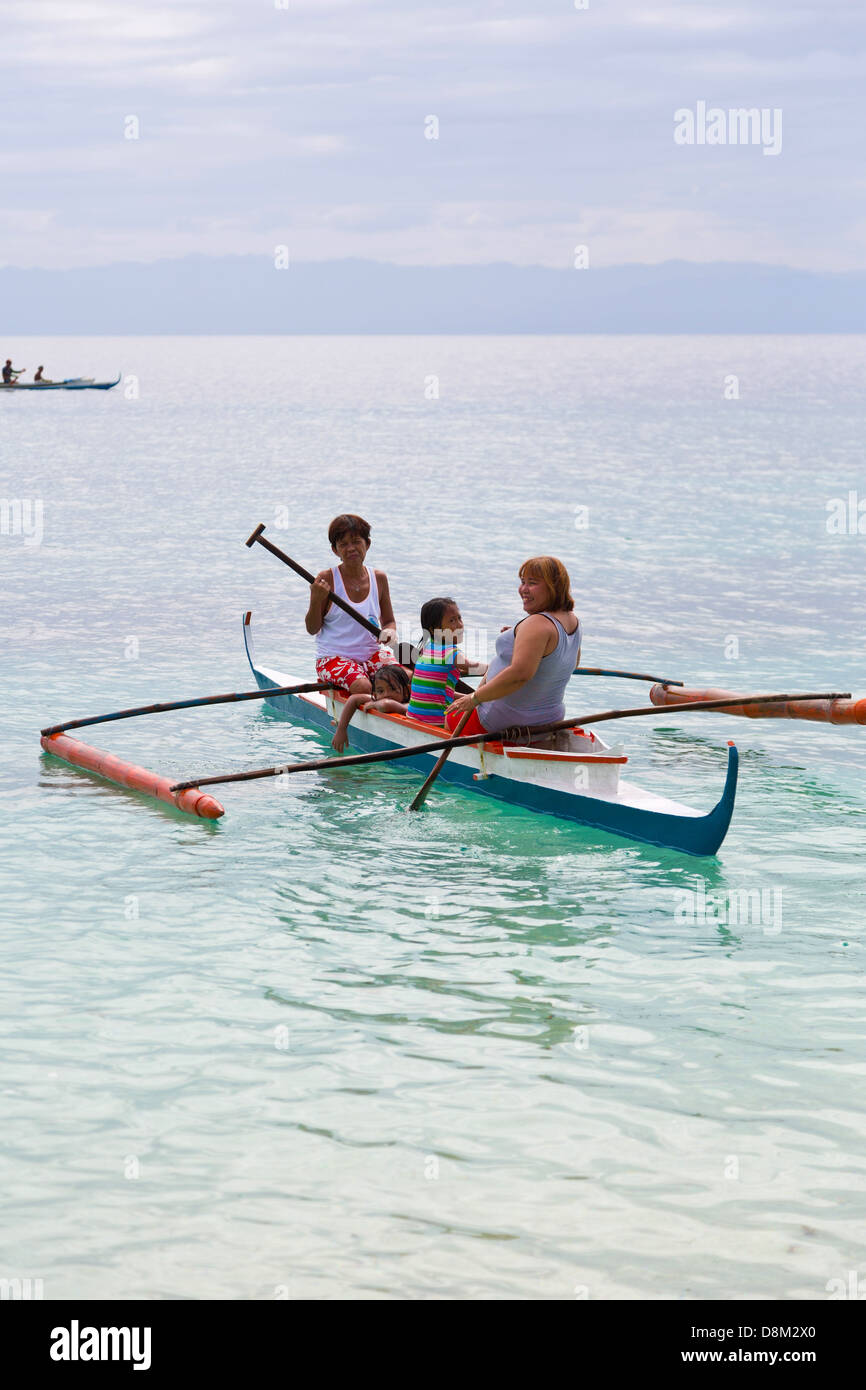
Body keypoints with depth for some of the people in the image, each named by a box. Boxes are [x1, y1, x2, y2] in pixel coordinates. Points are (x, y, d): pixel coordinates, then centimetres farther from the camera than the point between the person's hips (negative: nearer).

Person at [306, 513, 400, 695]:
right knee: (362, 687, -34)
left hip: (371, 655, 4)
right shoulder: (326, 579, -6)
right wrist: (316, 600, -21)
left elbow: (388, 621, 16)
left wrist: (389, 631, -7)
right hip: (334, 657, -4)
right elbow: (312, 629, -4)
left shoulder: (379, 578, 7)